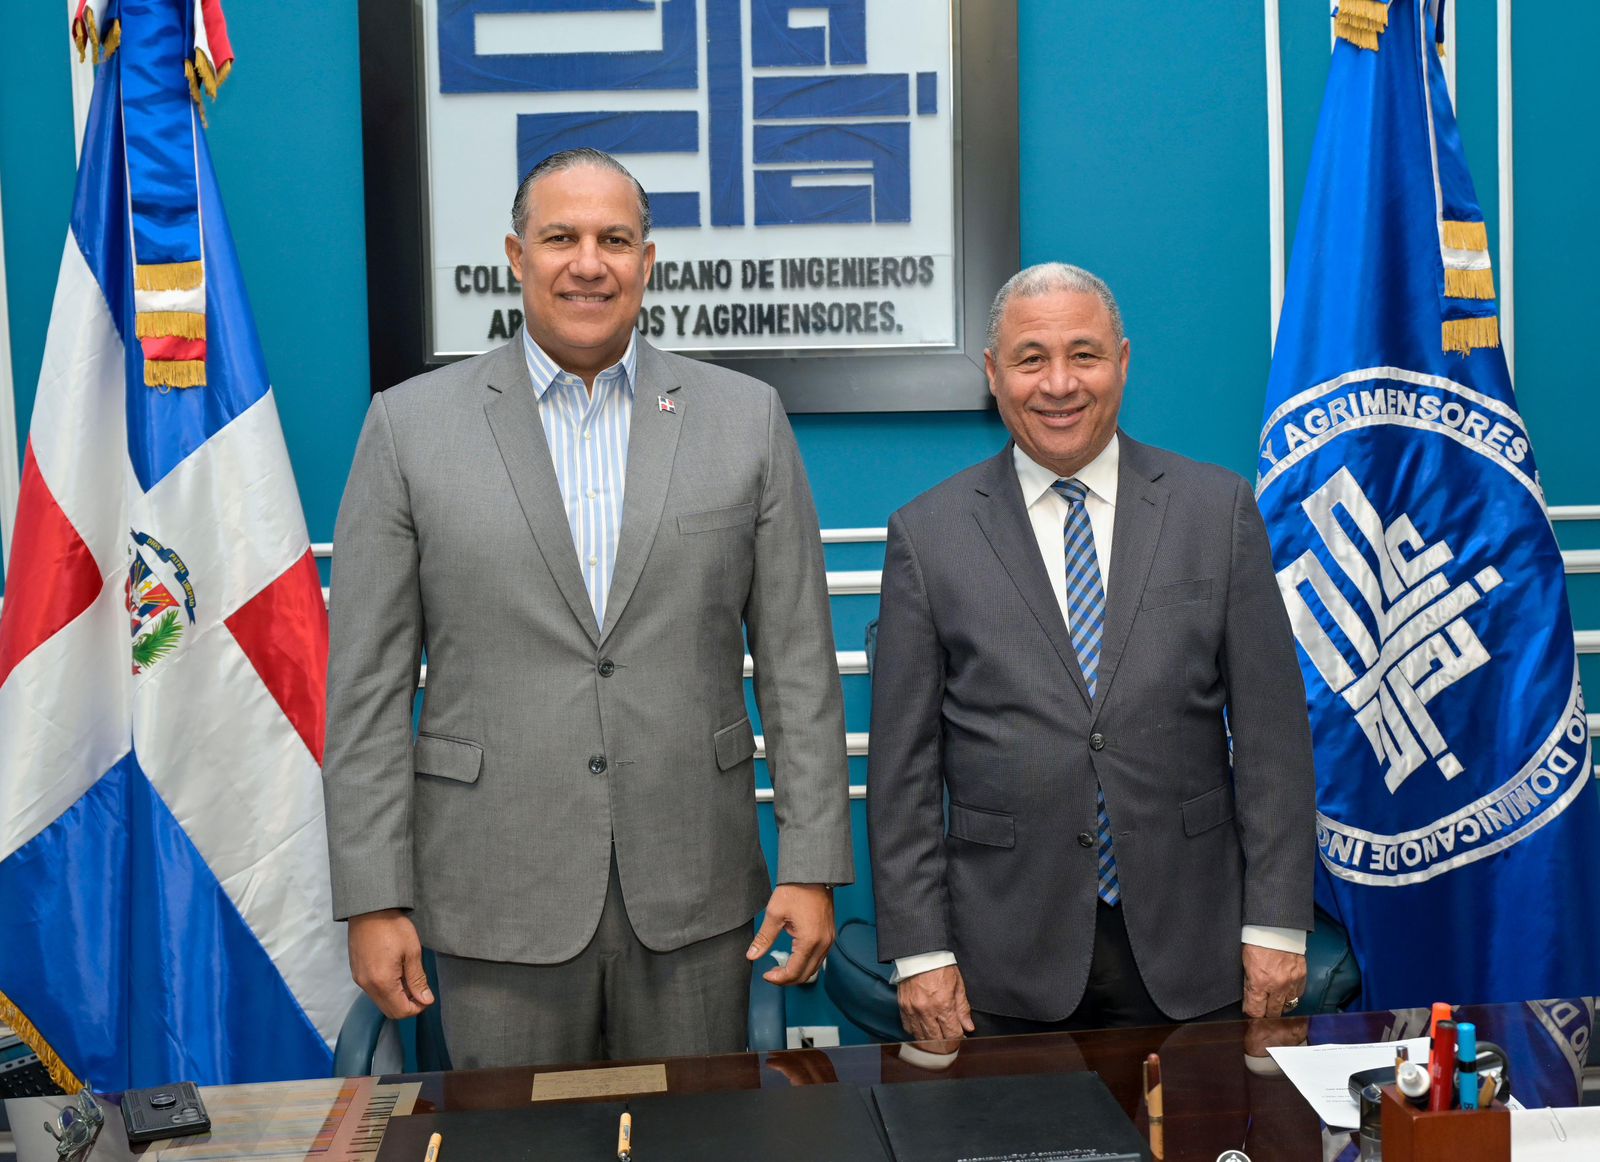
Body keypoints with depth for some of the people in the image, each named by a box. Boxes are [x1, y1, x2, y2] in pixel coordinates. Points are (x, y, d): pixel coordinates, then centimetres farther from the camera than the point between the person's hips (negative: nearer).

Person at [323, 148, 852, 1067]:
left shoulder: (747, 416, 4)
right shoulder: (411, 424, 1)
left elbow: (799, 663, 3)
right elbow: (368, 686, 0)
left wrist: (812, 867, -1)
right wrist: (374, 899, -4)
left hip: (694, 894, 1)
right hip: (499, 900, -1)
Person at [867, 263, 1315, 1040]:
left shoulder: (1218, 509, 2)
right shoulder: (928, 534, 0)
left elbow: (1271, 732, 1)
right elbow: (904, 765, 0)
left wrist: (1275, 924, -3)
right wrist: (919, 952, -4)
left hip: (1189, 950, 1)